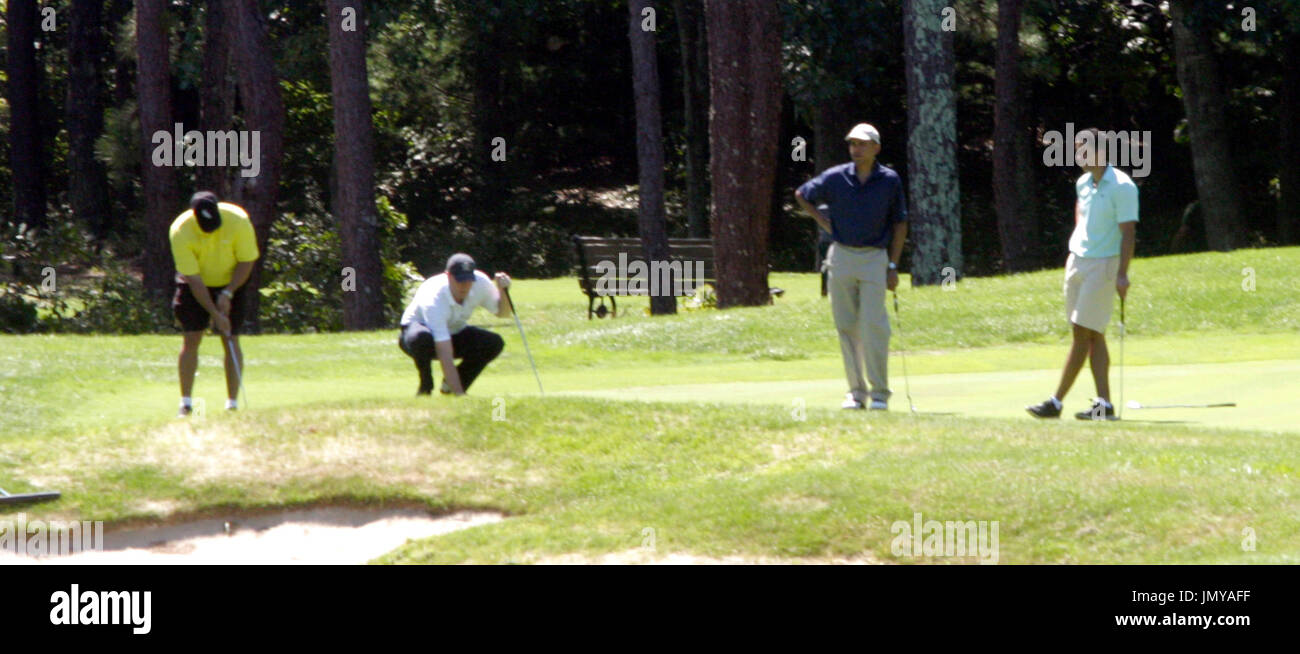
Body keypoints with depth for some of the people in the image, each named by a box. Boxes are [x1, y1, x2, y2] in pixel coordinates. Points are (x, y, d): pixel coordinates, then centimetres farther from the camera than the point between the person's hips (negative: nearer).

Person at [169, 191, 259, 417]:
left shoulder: (238, 220, -26)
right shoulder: (180, 231, -28)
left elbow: (246, 262, -14)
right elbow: (194, 279, -24)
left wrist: (228, 294, -21)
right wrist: (215, 313, -25)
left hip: (230, 283, 1)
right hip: (195, 286, -1)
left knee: (231, 340, -6)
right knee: (191, 339, -8)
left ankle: (232, 403, -3)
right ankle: (185, 403, -2)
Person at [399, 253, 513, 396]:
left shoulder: (480, 282, -22)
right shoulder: (434, 300, -38)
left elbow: (503, 313, -5)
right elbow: (445, 355, -40)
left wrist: (502, 290, -27)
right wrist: (459, 394, -43)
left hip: (454, 332, 5)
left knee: (494, 343, -21)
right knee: (421, 338, -42)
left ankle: (449, 385, 0)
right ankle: (425, 388, -13)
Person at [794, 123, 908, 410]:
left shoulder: (890, 180, 0)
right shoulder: (836, 177, 0)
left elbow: (899, 224, 6)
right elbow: (802, 195, 17)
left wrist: (893, 266, 1)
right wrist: (824, 222, 6)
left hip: (874, 258, -2)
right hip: (841, 257, 2)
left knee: (874, 326, -10)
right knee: (847, 327, 3)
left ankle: (880, 391, -4)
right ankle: (856, 390, 10)